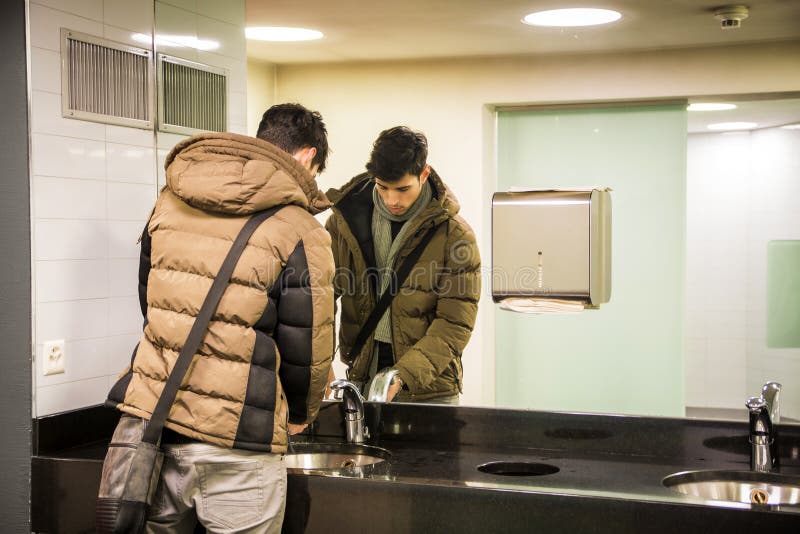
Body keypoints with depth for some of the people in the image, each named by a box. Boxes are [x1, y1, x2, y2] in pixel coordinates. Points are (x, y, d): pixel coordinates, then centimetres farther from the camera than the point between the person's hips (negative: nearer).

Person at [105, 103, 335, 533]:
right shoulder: (300, 233, -10)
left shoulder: (169, 203, 6)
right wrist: (299, 414, 14)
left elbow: (152, 309, 12)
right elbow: (306, 348, -6)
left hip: (152, 419, 5)